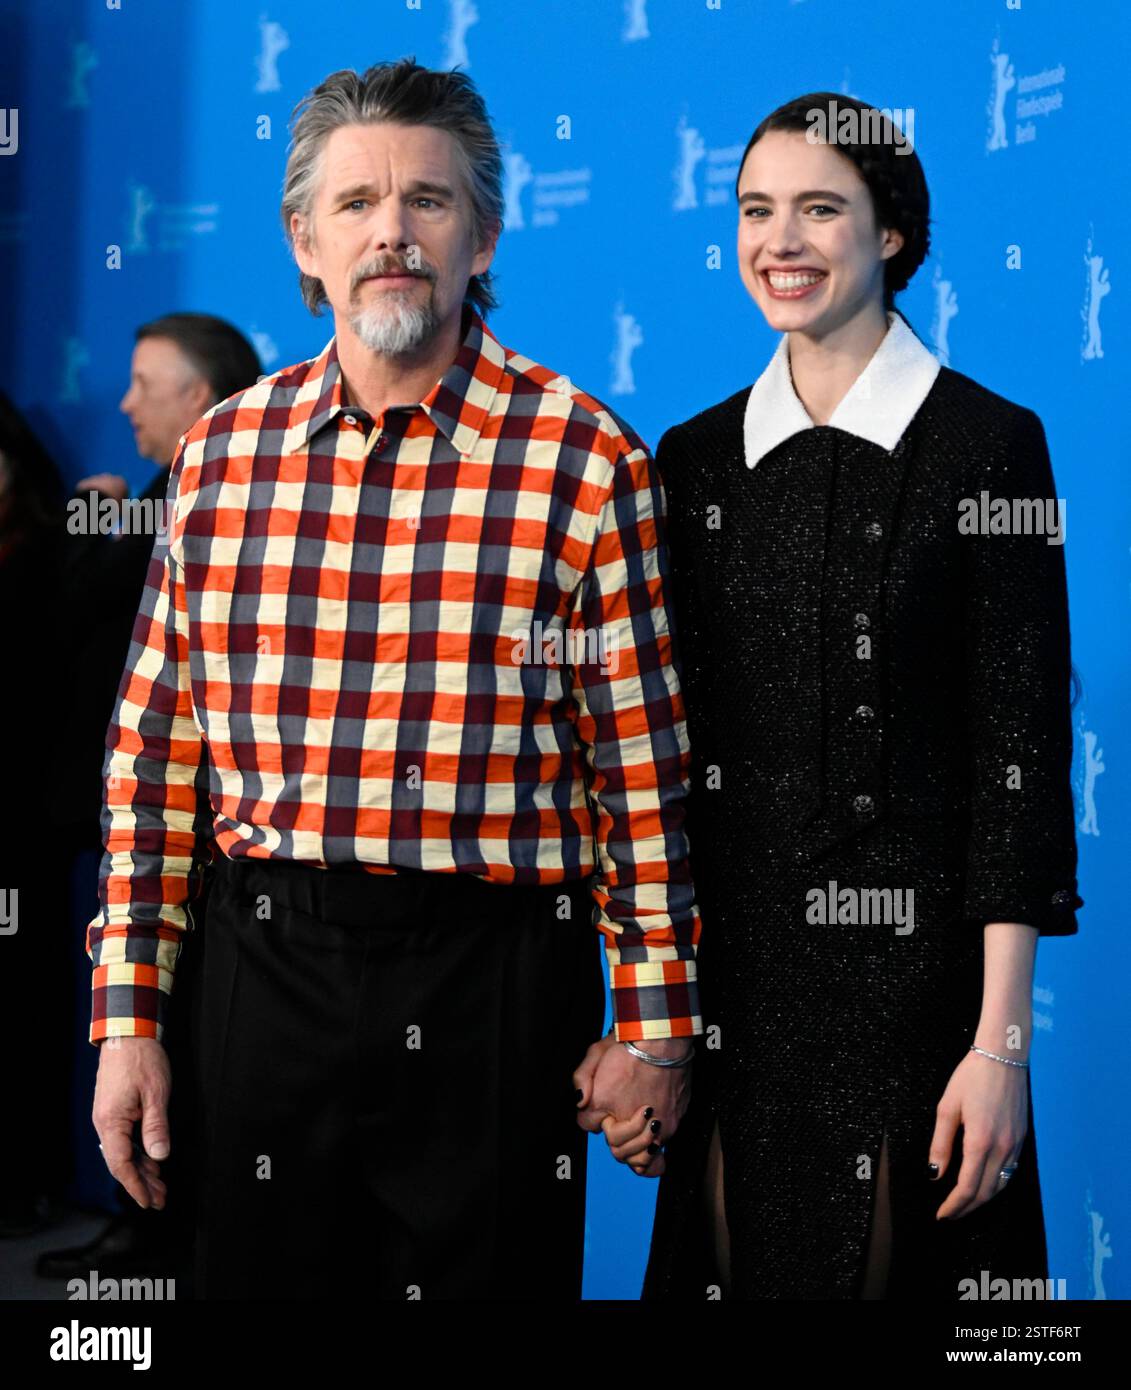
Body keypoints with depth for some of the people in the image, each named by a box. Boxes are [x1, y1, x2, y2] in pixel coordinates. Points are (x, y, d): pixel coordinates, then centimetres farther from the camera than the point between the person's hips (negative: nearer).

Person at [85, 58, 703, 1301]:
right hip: (266, 967, 3)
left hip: (494, 990, -3)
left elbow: (642, 766, -3)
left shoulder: (583, 461, -5)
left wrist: (655, 1026, -3)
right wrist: (128, 1016, 6)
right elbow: (156, 752, 8)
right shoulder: (222, 453, 6)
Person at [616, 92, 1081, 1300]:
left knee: (896, 1263, 2)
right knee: (736, 1264, 9)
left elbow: (1022, 750, -7)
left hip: (911, 974, -4)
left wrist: (1000, 1041, -12)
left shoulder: (985, 445, -4)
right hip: (729, 984, 4)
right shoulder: (694, 460, 9)